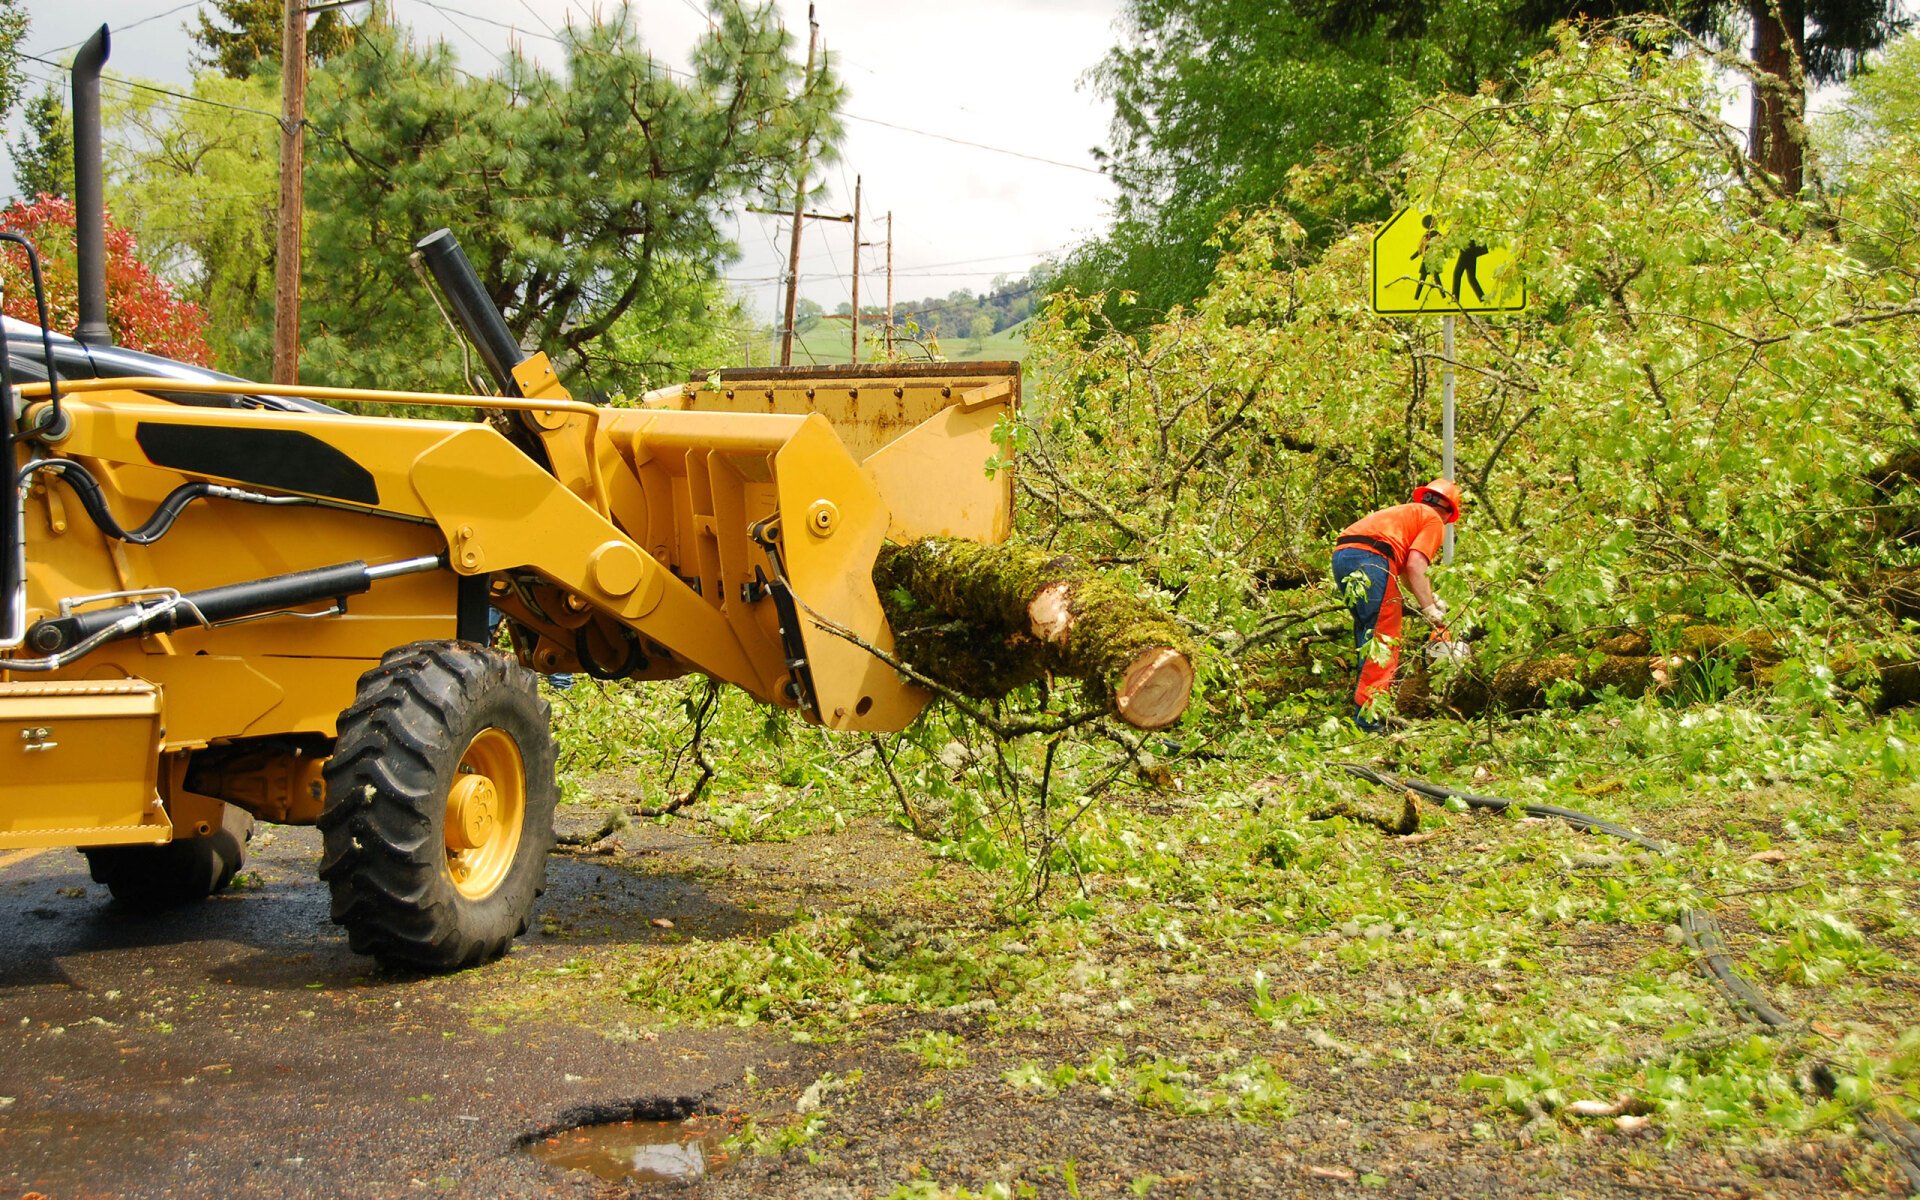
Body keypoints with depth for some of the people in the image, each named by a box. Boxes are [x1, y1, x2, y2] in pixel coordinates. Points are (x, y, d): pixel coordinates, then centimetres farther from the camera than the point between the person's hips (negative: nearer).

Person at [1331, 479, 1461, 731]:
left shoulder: (1409, 512, 35)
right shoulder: (1434, 521, 11)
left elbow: (1404, 570, 33)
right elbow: (1415, 566, -6)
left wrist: (1431, 598, 32)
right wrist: (1429, 609, -4)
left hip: (1341, 556, 9)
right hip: (1370, 557, -9)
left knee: (1367, 638, 18)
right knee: (1385, 641, -5)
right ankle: (1368, 715, -12)